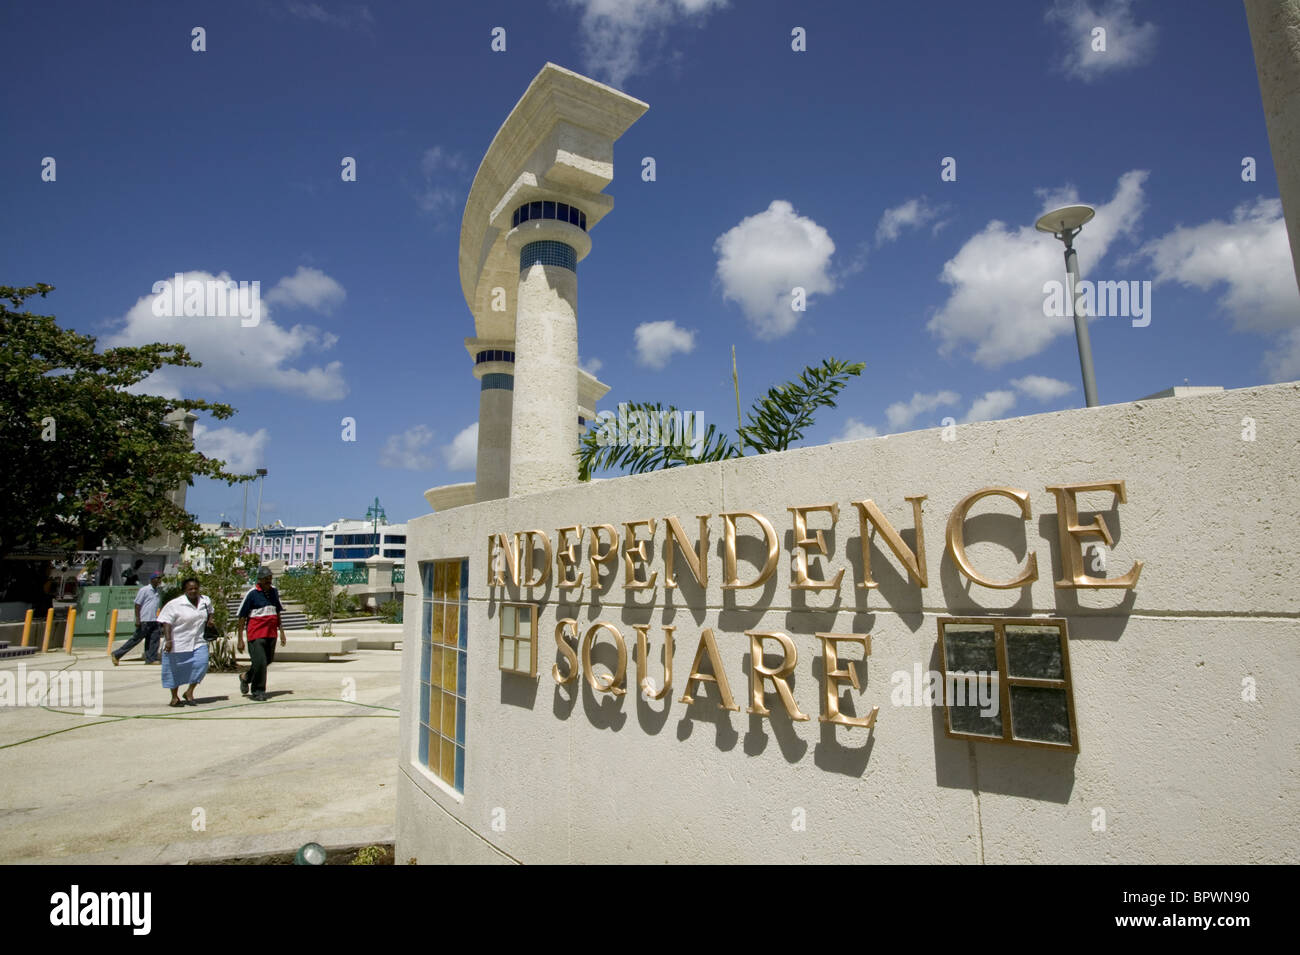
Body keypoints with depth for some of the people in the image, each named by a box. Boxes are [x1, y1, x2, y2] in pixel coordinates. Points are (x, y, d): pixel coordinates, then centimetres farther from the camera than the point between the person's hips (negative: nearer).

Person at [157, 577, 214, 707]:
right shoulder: (175, 604, -11)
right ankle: (174, 697, 27)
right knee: (175, 671, 9)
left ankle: (190, 692, 7)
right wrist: (168, 640, -21)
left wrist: (210, 620, 7)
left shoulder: (206, 601, 5)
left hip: (198, 642, 3)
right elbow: (166, 623, -13)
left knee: (201, 664, -12)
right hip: (178, 643, -3)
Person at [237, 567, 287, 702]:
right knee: (260, 662, -8)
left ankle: (246, 677, 39)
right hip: (256, 633, -6)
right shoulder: (251, 594, -8)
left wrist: (281, 632, 15)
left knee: (268, 660, 13)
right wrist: (240, 640, -6)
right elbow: (242, 617, -5)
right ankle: (257, 692, 9)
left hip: (271, 633, 6)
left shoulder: (274, 591, 9)